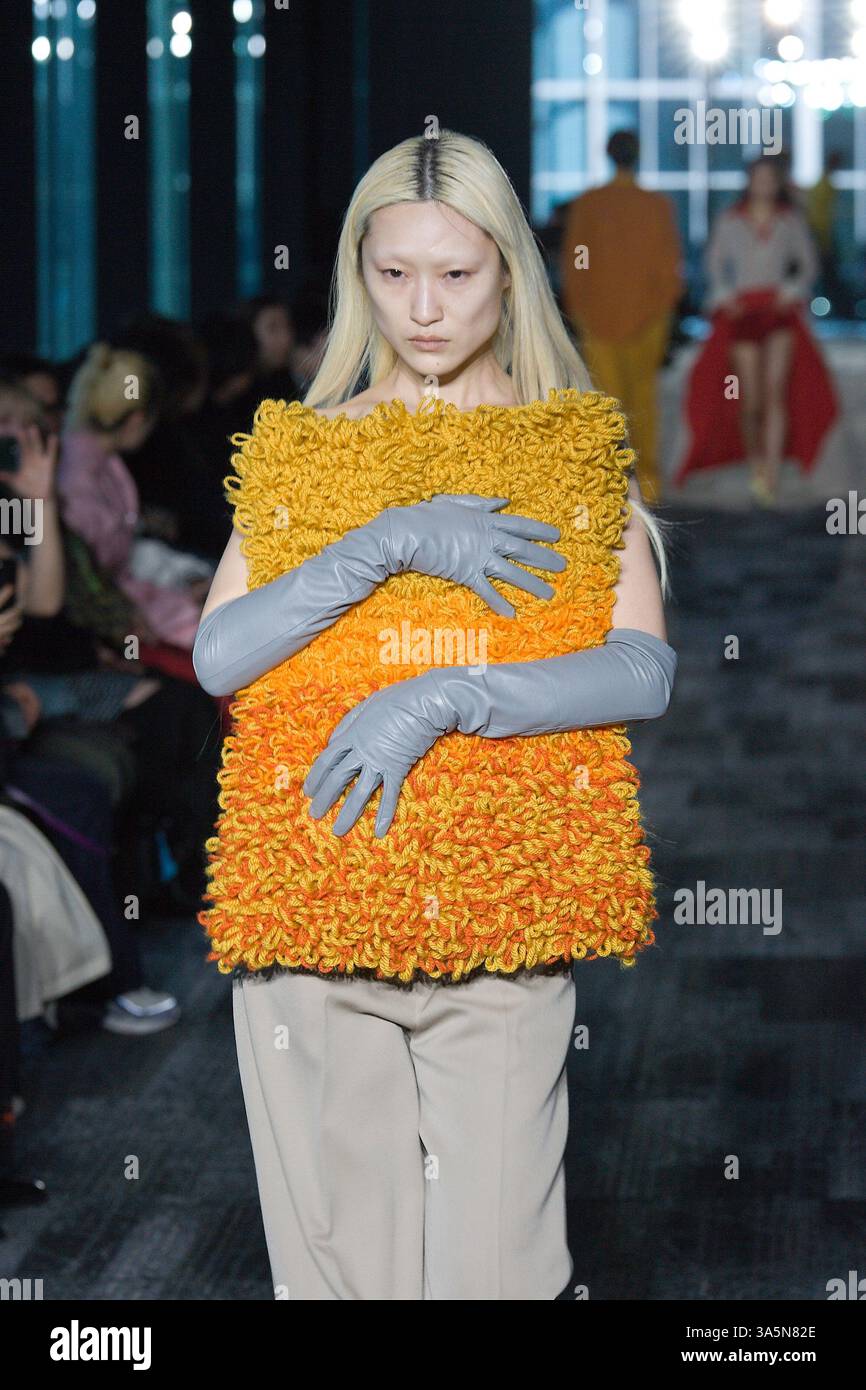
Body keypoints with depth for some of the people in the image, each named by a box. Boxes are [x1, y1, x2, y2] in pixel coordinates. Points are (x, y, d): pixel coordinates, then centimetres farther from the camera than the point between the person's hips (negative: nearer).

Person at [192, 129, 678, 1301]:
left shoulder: (578, 452, 7)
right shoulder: (301, 451, 11)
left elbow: (645, 673, -6)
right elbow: (217, 657, -3)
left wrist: (443, 699, -17)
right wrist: (391, 544, -13)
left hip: (505, 911, -1)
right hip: (311, 906, 1)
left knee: (492, 1248, -3)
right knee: (339, 1241, 5)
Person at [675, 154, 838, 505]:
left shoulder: (792, 221, 10)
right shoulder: (730, 221, 9)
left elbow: (808, 264, 13)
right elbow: (715, 262, 14)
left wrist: (792, 291, -4)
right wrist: (724, 295, -1)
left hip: (779, 310, -1)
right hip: (741, 311, 1)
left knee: (776, 390, -16)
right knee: (750, 399, -3)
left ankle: (772, 473, -21)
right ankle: (754, 462, 18)